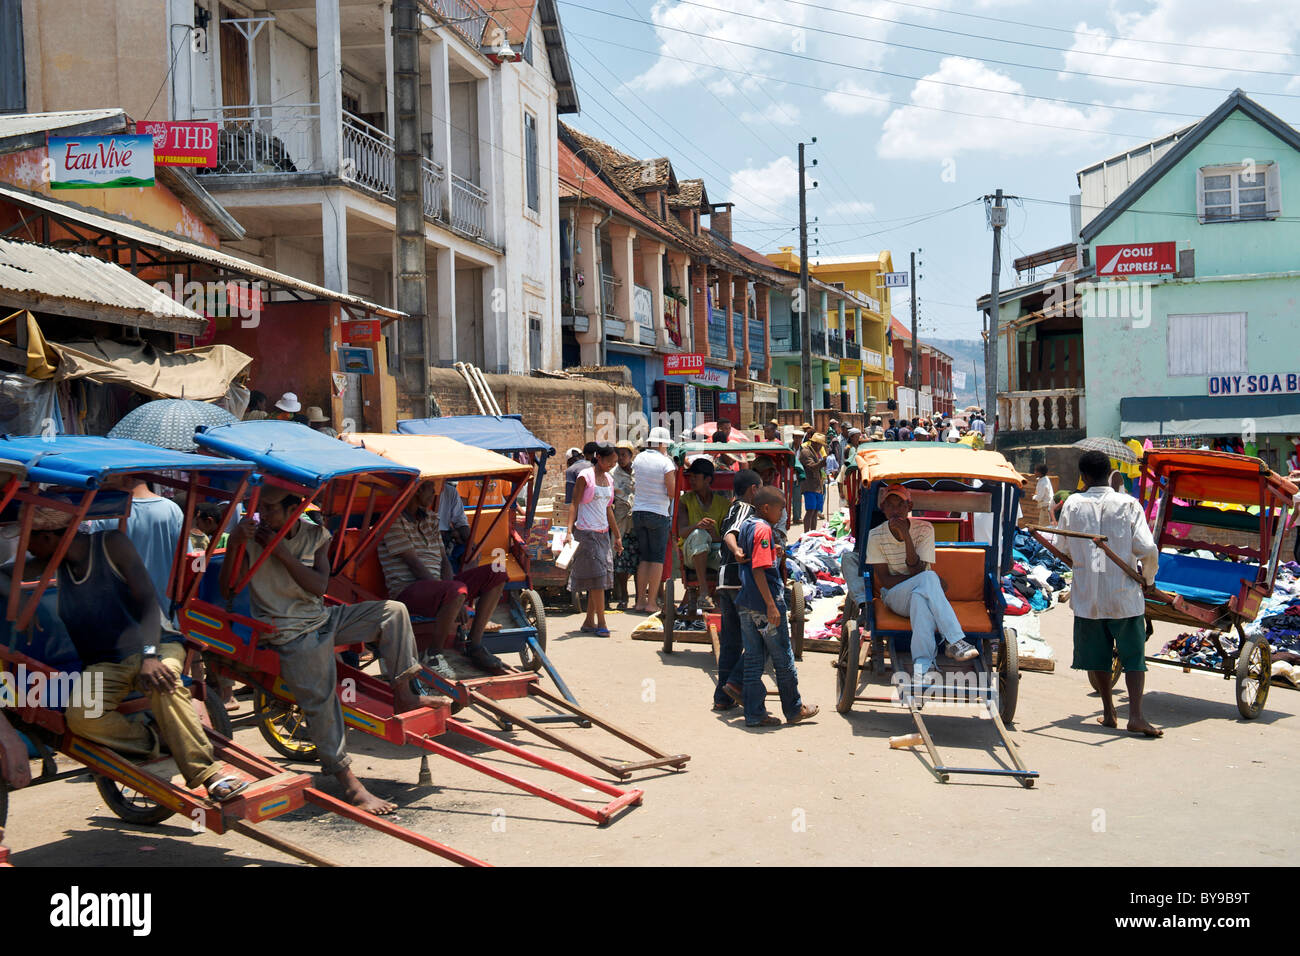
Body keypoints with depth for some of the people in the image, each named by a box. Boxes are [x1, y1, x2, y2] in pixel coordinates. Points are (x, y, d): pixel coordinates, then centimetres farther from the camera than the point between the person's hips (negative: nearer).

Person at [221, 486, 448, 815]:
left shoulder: (316, 535, 4)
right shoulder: (251, 535, -4)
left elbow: (319, 586, -8)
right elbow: (228, 591, -9)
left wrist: (283, 553, -15)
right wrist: (234, 545, -22)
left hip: (323, 619, 5)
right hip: (290, 634, -5)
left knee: (393, 611, -7)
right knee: (320, 701, -22)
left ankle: (404, 695, -1)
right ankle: (349, 784, -19)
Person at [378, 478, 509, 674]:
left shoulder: (430, 520, 19)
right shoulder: (393, 520, -8)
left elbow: (443, 560, 15)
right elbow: (413, 564, -15)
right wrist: (449, 594, -20)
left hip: (436, 584, 9)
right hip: (408, 591, -9)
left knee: (497, 574, -2)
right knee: (457, 591, -38)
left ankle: (474, 645, -4)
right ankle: (433, 656, -18)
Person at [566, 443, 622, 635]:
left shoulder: (609, 479, 14)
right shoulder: (585, 477, -6)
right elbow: (574, 504, -9)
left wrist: (617, 536, 23)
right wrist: (569, 531, -18)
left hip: (603, 533, 7)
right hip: (586, 532, -7)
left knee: (599, 578, 5)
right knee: (597, 576, -11)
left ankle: (589, 622, 12)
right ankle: (601, 623, -7)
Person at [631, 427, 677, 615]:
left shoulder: (638, 459, 6)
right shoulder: (665, 462, -11)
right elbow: (672, 493, -10)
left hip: (638, 511, 5)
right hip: (658, 513, -5)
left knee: (644, 557, 13)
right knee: (657, 558, 1)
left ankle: (640, 600, 12)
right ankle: (651, 602, 0)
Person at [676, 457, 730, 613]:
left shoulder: (723, 503, 7)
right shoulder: (686, 500, 6)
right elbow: (682, 532, -8)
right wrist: (697, 525, -30)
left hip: (715, 553, 1)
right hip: (691, 553, -1)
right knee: (699, 534, -35)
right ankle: (703, 593, -40)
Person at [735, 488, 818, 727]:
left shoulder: (746, 526, 12)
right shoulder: (763, 529, -15)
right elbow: (758, 570, -22)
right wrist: (771, 605, -23)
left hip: (745, 604, 9)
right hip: (763, 603, -9)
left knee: (753, 659, 9)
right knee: (783, 659, 6)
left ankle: (755, 714, 11)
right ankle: (794, 709, 17)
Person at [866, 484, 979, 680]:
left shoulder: (924, 529, -4)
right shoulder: (876, 536, -5)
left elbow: (916, 571, -13)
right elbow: (885, 580, -9)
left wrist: (906, 537, -25)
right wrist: (931, 581, -16)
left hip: (921, 592, 2)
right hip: (894, 596, -2)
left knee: (920, 597, -37)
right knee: (928, 578, -33)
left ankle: (922, 664, -46)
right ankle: (955, 642, -41)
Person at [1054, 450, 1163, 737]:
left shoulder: (1072, 504, -2)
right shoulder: (1128, 504, -6)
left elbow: (1061, 548, 7)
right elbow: (1147, 549, -10)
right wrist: (1148, 578, 8)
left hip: (1086, 593, 1)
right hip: (1124, 594, -1)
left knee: (1097, 654, 12)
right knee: (1133, 655, 4)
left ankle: (1109, 713, 17)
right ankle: (1136, 715, -7)